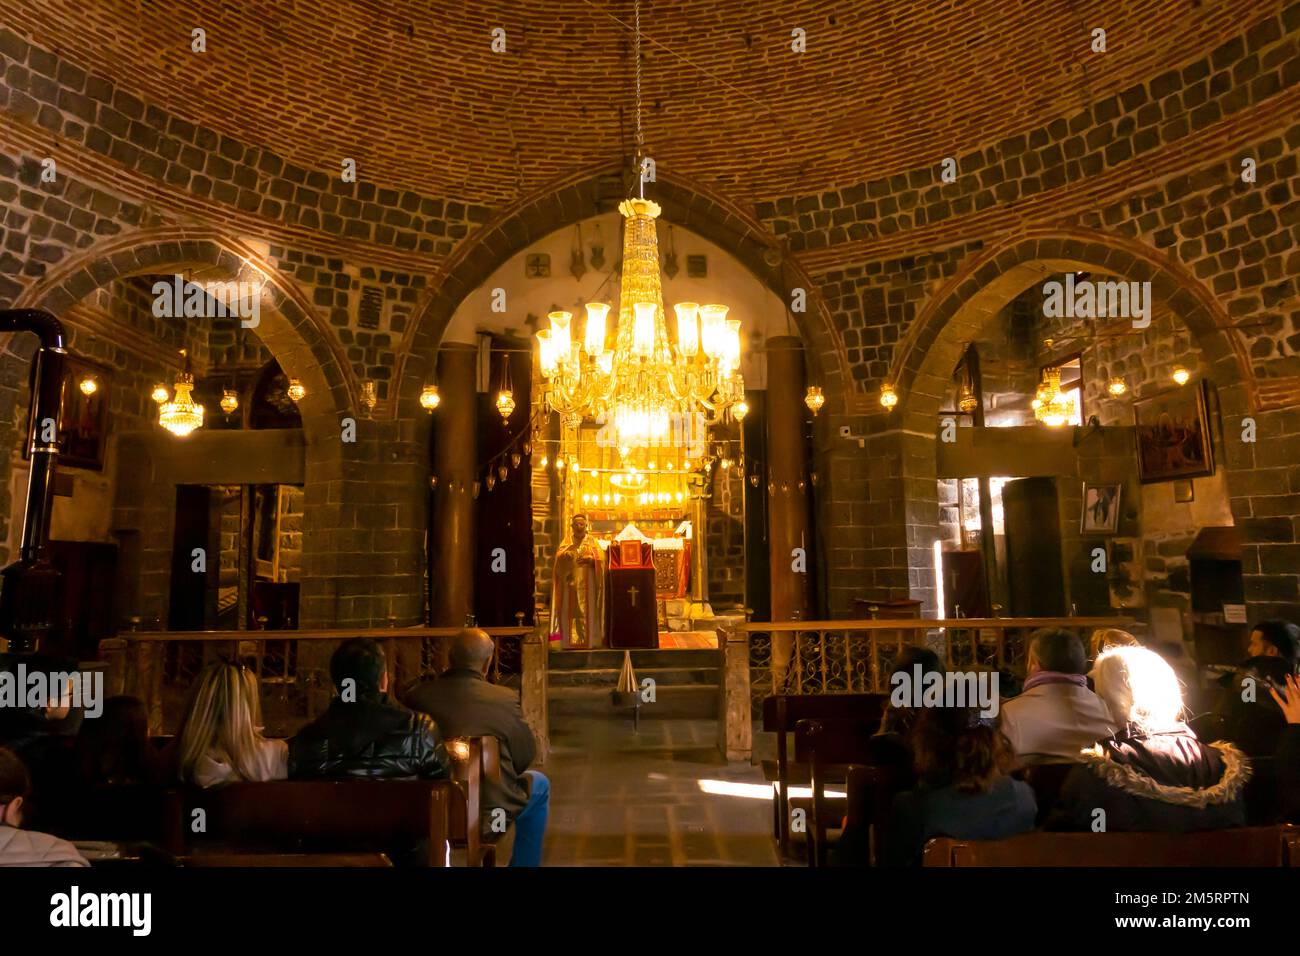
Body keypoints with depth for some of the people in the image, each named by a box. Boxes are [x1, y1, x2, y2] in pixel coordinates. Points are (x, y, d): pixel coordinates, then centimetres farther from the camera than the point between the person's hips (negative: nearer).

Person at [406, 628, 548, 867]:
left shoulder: (416, 697, -10)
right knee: (539, 786, 24)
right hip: (490, 808, -3)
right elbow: (525, 757, -4)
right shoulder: (506, 699, -17)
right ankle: (524, 863, 30)